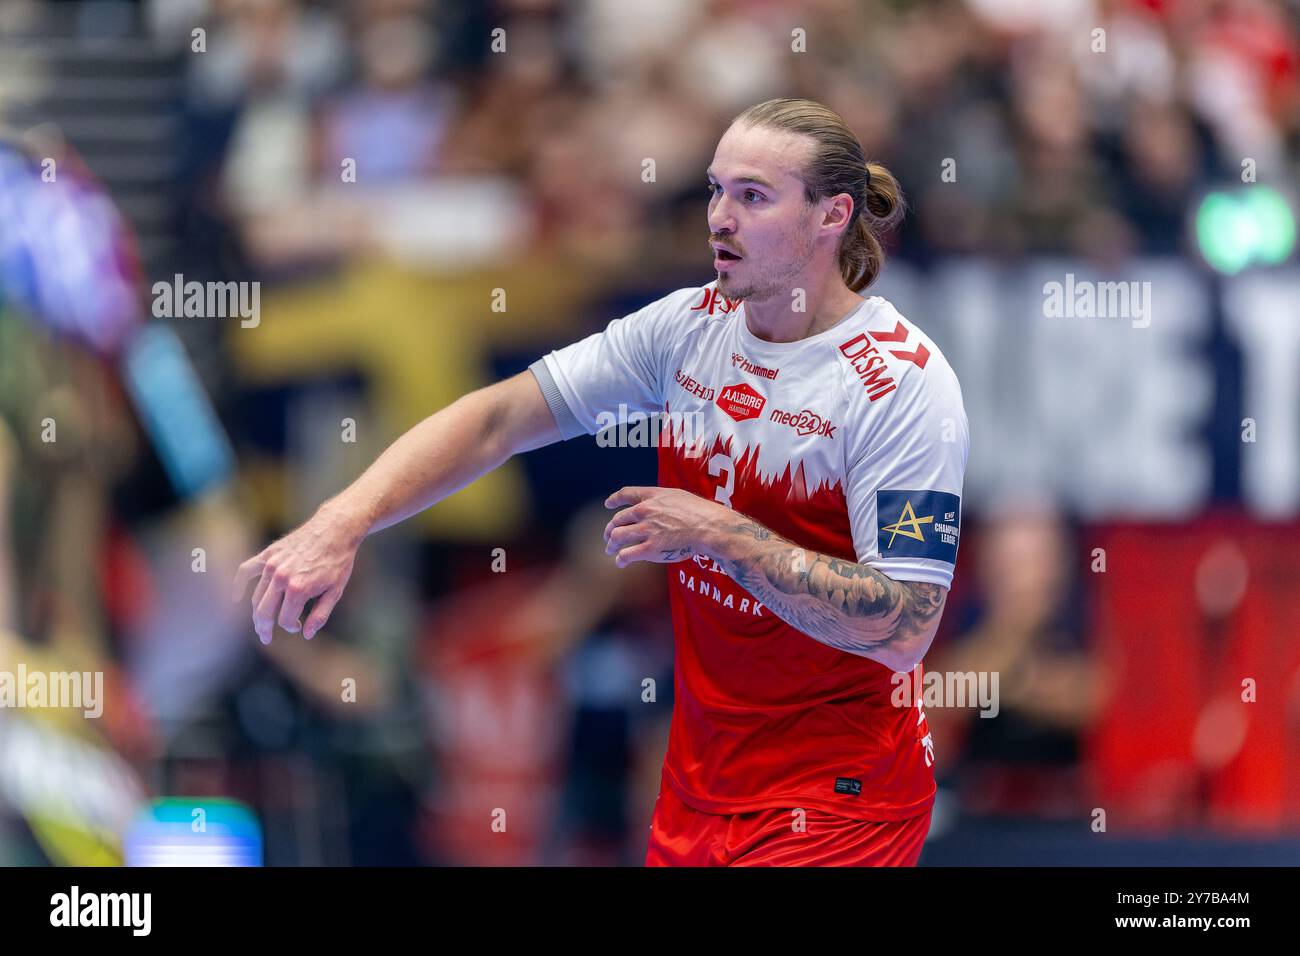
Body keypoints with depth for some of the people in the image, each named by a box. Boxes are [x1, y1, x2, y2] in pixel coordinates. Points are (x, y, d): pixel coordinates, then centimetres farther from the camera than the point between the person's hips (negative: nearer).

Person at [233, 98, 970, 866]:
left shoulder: (905, 381, -16)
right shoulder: (688, 327, 3)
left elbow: (904, 630, -22)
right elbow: (499, 416, -1)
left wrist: (720, 534, -23)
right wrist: (344, 521, -15)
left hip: (835, 804, -6)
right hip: (696, 791, 6)